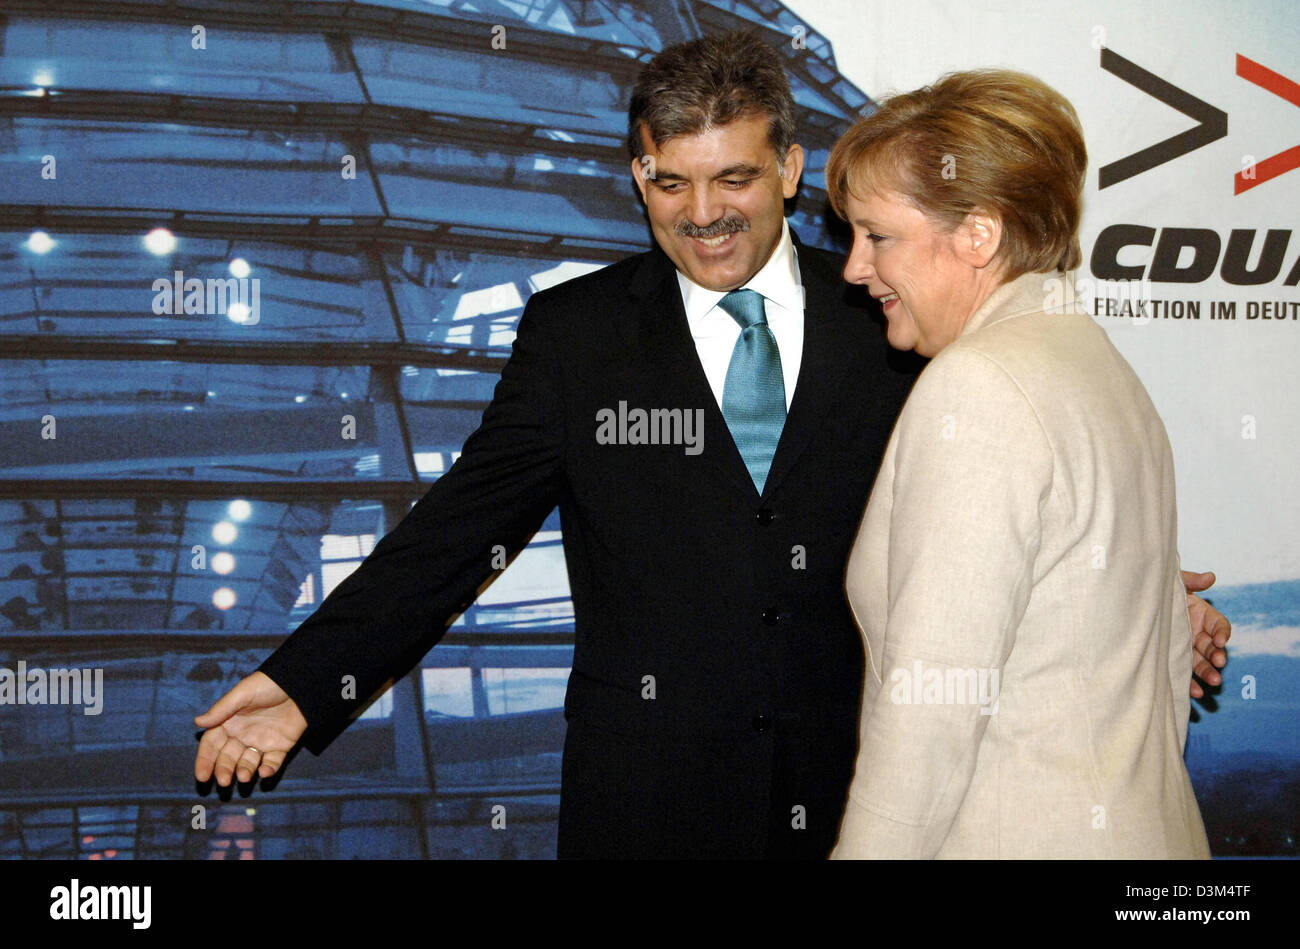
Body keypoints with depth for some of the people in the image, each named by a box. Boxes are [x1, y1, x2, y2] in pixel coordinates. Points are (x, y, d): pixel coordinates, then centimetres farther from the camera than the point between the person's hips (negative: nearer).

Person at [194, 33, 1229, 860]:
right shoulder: (572, 334, 0)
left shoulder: (885, 321, 2)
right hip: (650, 796, -1)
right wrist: (308, 680, -10)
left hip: (856, 782, 1)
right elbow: (461, 523, -2)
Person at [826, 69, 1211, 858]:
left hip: (1015, 839, -9)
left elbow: (933, 705, -22)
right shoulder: (1098, 359, 11)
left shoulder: (974, 387, -18)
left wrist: (870, 847, -16)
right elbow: (1167, 657, 16)